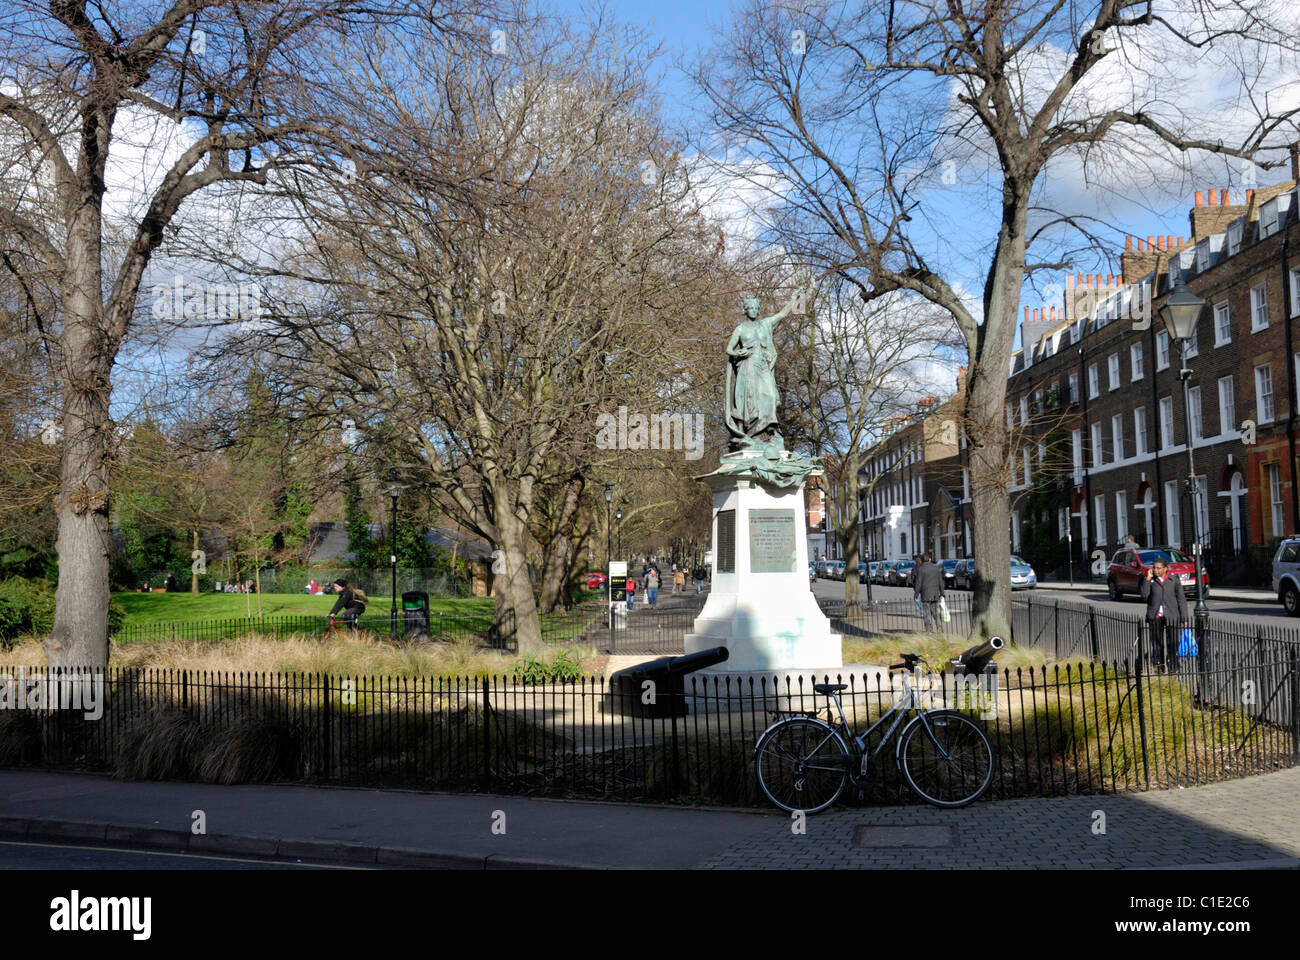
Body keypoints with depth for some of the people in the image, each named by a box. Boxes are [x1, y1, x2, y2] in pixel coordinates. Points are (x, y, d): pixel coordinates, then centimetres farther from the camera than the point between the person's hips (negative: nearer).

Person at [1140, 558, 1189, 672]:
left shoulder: (1174, 581, 3)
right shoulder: (1151, 581, 6)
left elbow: (1181, 600, 6)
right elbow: (1144, 596, -7)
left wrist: (1184, 618, 1)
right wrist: (1148, 579, -8)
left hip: (1171, 617, -1)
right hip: (1155, 617, 1)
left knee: (1173, 644, -1)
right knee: (1157, 644, 4)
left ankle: (1173, 668, 6)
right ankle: (1158, 668, 12)